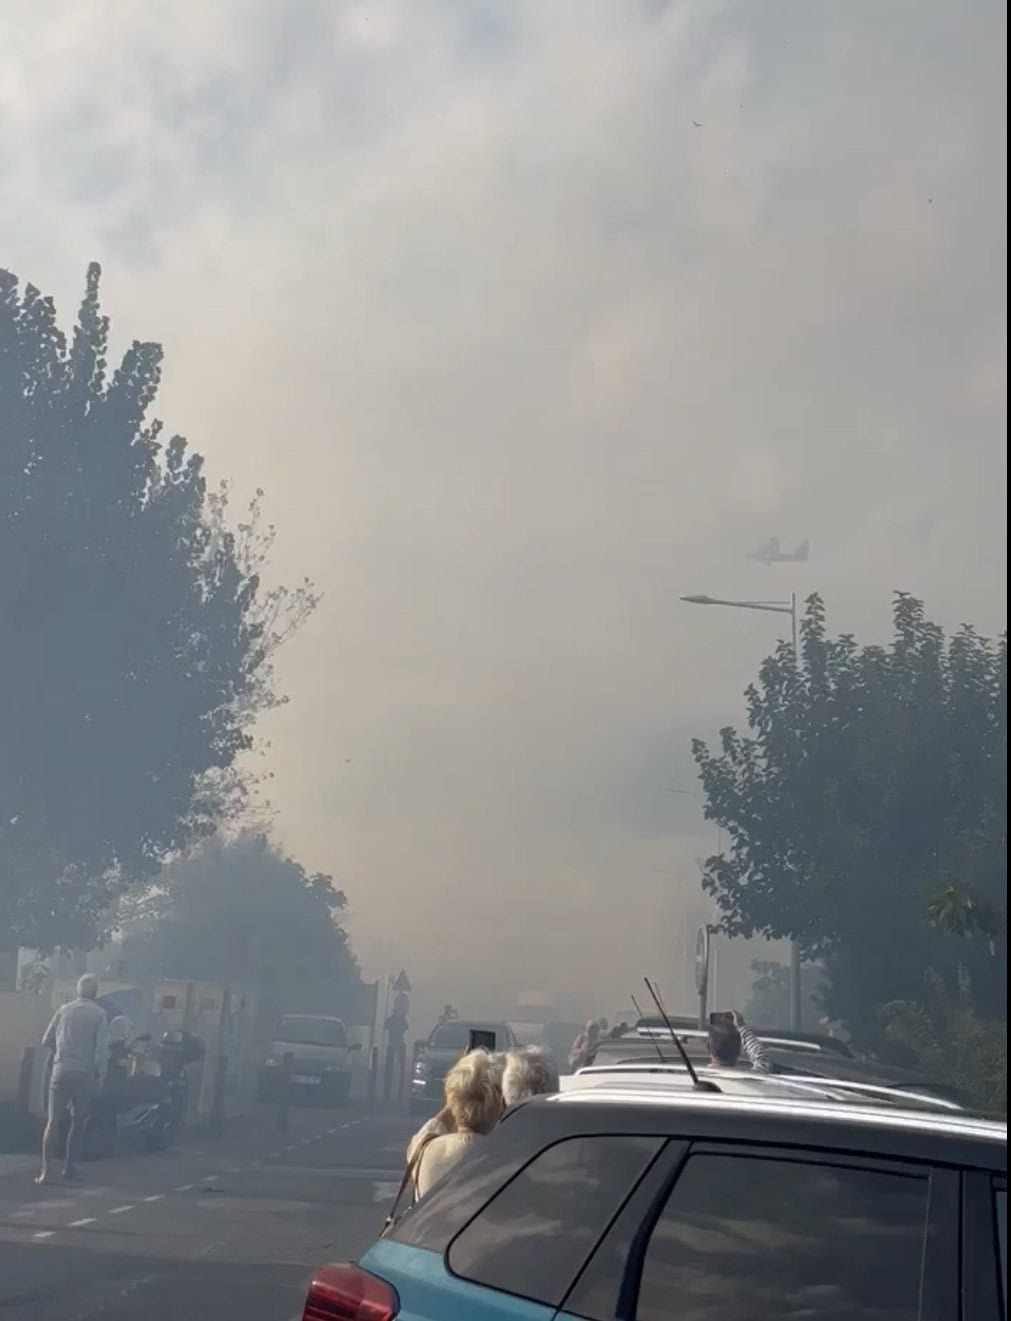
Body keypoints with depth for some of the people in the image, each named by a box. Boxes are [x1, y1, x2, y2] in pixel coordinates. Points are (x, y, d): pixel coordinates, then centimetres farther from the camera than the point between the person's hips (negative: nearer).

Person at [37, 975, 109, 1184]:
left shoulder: (64, 1010, 7)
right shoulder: (99, 1014, -2)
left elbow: (46, 1041, 12)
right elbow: (102, 1048, -9)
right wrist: (100, 1076, 0)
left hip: (61, 1071, 2)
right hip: (85, 1073, -2)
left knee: (53, 1121, 0)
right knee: (77, 1122, 15)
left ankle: (45, 1170, -10)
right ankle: (69, 1167, 17)